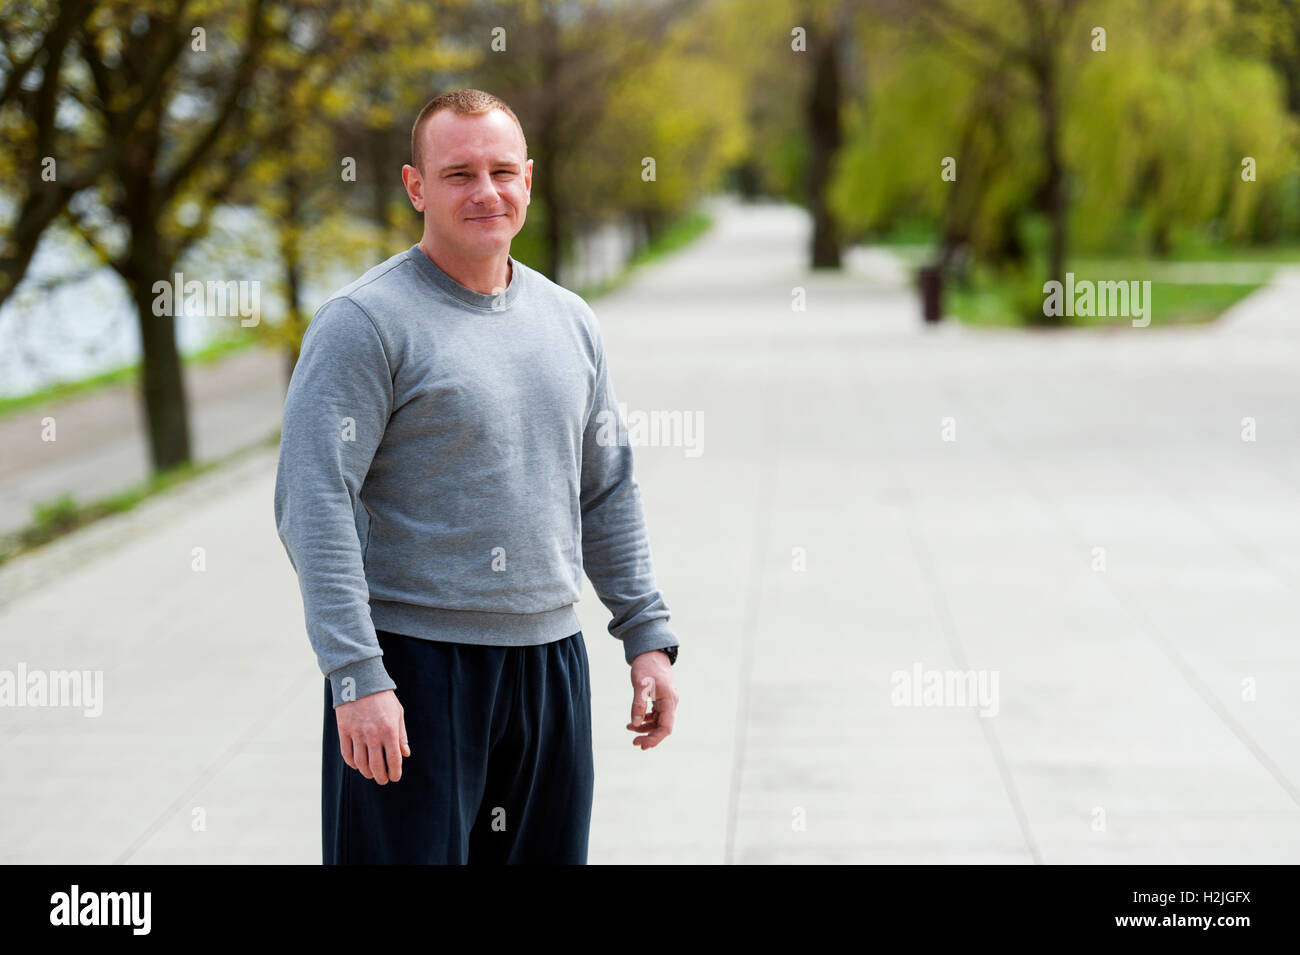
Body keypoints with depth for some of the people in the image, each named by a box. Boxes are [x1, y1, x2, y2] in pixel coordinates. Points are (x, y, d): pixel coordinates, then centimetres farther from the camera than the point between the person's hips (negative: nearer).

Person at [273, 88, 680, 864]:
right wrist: (357, 677, -21)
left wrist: (648, 635, 10)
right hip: (415, 667, -6)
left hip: (551, 659, 6)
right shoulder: (364, 323, -8)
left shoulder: (572, 322, 12)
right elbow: (313, 507, -14)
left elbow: (610, 494, 18)